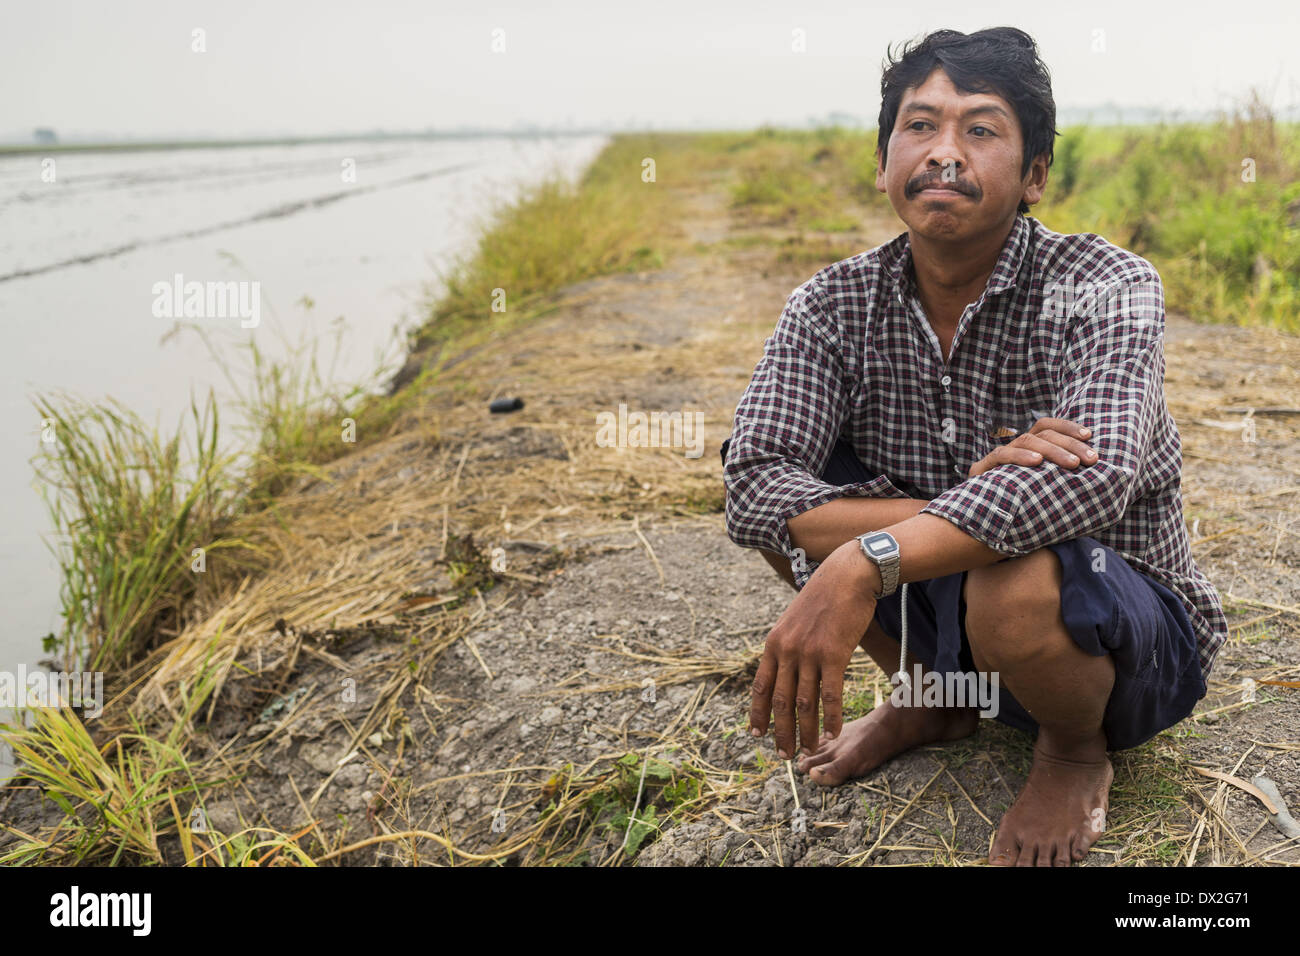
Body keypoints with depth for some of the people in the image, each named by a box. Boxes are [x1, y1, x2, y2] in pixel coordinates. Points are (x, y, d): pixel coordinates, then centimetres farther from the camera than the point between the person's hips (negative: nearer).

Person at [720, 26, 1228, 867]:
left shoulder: (1106, 287, -21)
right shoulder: (835, 307, -9)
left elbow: (1092, 475, -40)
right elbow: (751, 490, -22)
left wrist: (862, 566, -48)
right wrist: (962, 511, -34)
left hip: (1133, 636, -4)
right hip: (942, 612, 4)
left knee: (1015, 585, -38)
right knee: (787, 491, -13)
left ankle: (1077, 749, 1)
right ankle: (931, 696, 10)